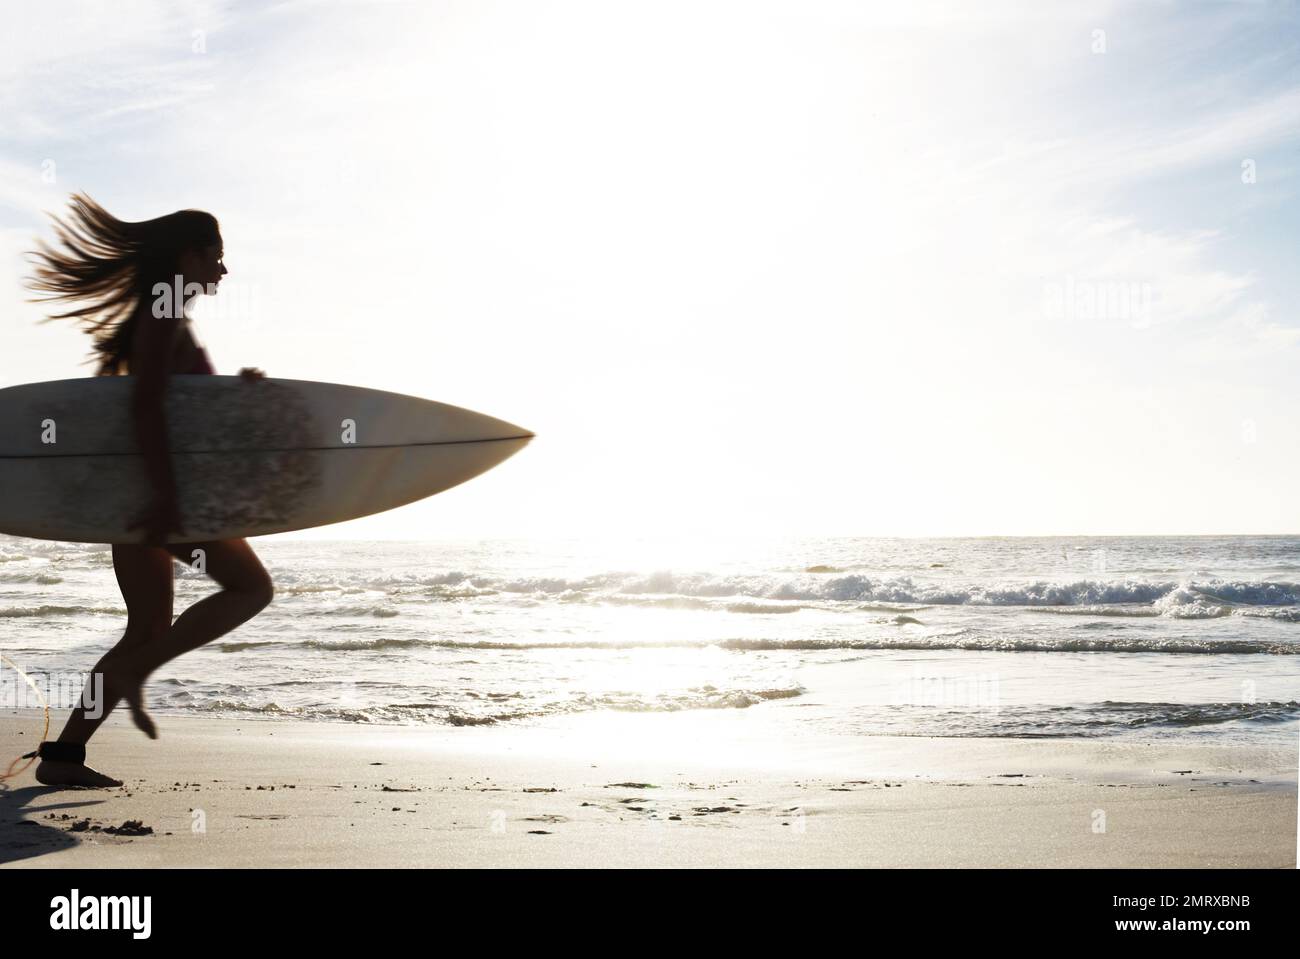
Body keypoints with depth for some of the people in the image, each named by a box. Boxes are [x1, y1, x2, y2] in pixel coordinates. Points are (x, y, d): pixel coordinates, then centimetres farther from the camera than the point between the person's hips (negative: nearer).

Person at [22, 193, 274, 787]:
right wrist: (167, 495, -27)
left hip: (141, 491, 10)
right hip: (152, 486, -10)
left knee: (149, 633, 9)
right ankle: (132, 672, -10)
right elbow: (145, 407, -21)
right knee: (251, 588, -8)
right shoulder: (164, 318, -9)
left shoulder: (165, 318, 21)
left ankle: (62, 754, 7)